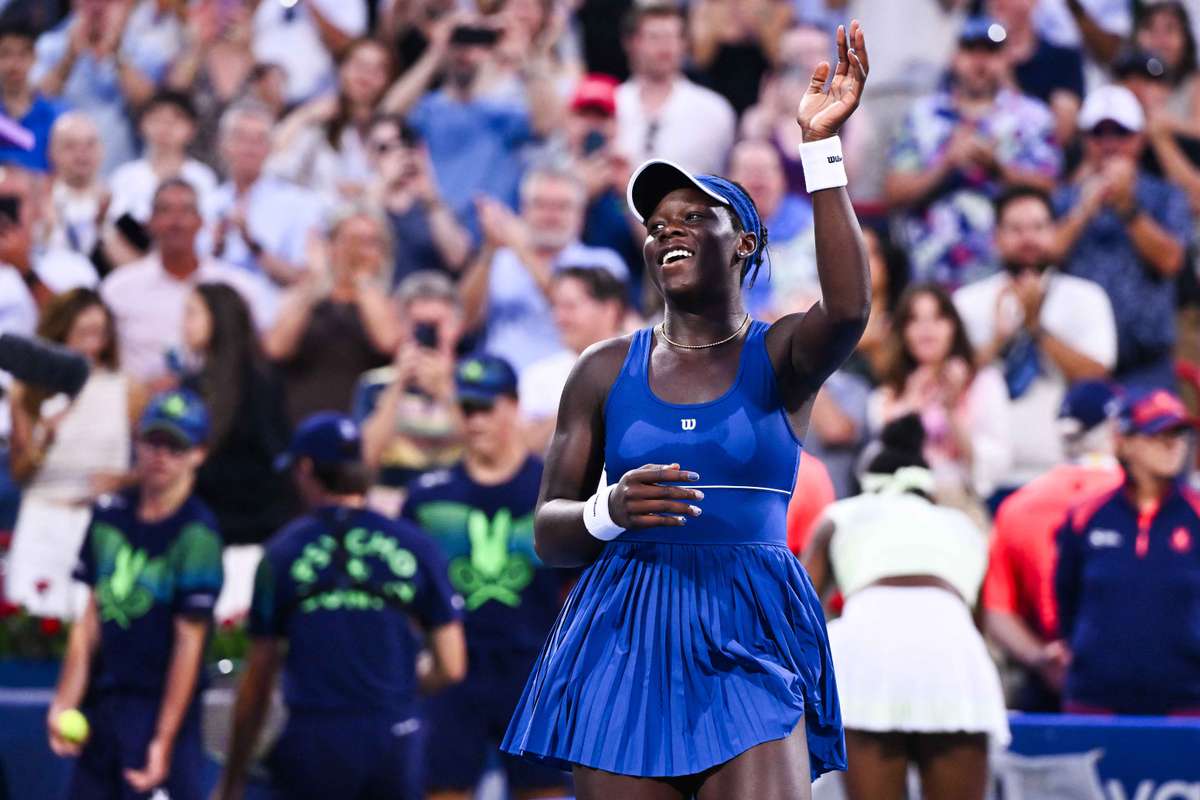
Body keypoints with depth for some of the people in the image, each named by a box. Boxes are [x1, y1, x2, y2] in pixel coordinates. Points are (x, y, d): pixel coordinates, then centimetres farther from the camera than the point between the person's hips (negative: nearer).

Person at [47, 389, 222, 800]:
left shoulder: (196, 533, -11)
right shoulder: (110, 513, 10)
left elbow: (189, 639, -14)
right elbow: (93, 615, 13)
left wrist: (164, 739, -18)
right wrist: (65, 701, 6)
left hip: (160, 707, -7)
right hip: (102, 702, 7)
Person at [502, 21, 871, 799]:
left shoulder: (780, 354, 5)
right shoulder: (605, 370, 10)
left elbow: (849, 308, -20)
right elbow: (548, 532, 8)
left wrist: (823, 149, -22)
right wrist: (608, 513, -16)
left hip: (750, 646, -2)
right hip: (627, 641, 2)